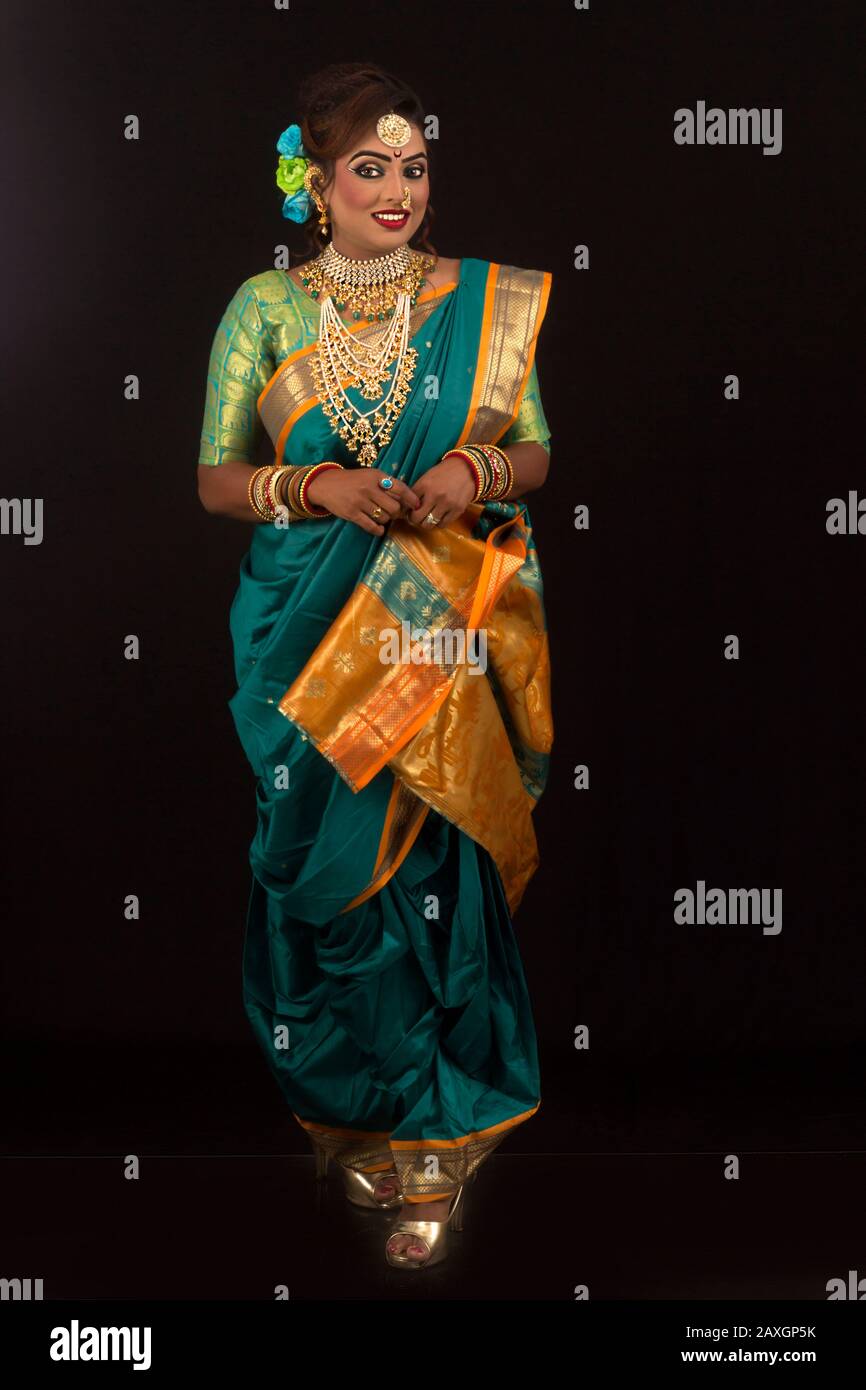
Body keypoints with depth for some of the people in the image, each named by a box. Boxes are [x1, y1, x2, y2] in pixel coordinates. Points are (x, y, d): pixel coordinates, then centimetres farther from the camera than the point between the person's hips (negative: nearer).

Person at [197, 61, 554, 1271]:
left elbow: (538, 452, 8)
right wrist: (317, 487, -16)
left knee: (437, 872, -1)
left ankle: (436, 1142, 13)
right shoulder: (266, 307, 4)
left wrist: (478, 468, -14)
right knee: (327, 871, 4)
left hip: (444, 629, 0)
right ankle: (349, 1112, 25)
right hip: (310, 630, 0)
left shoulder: (485, 302, 6)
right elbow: (215, 476, 2)